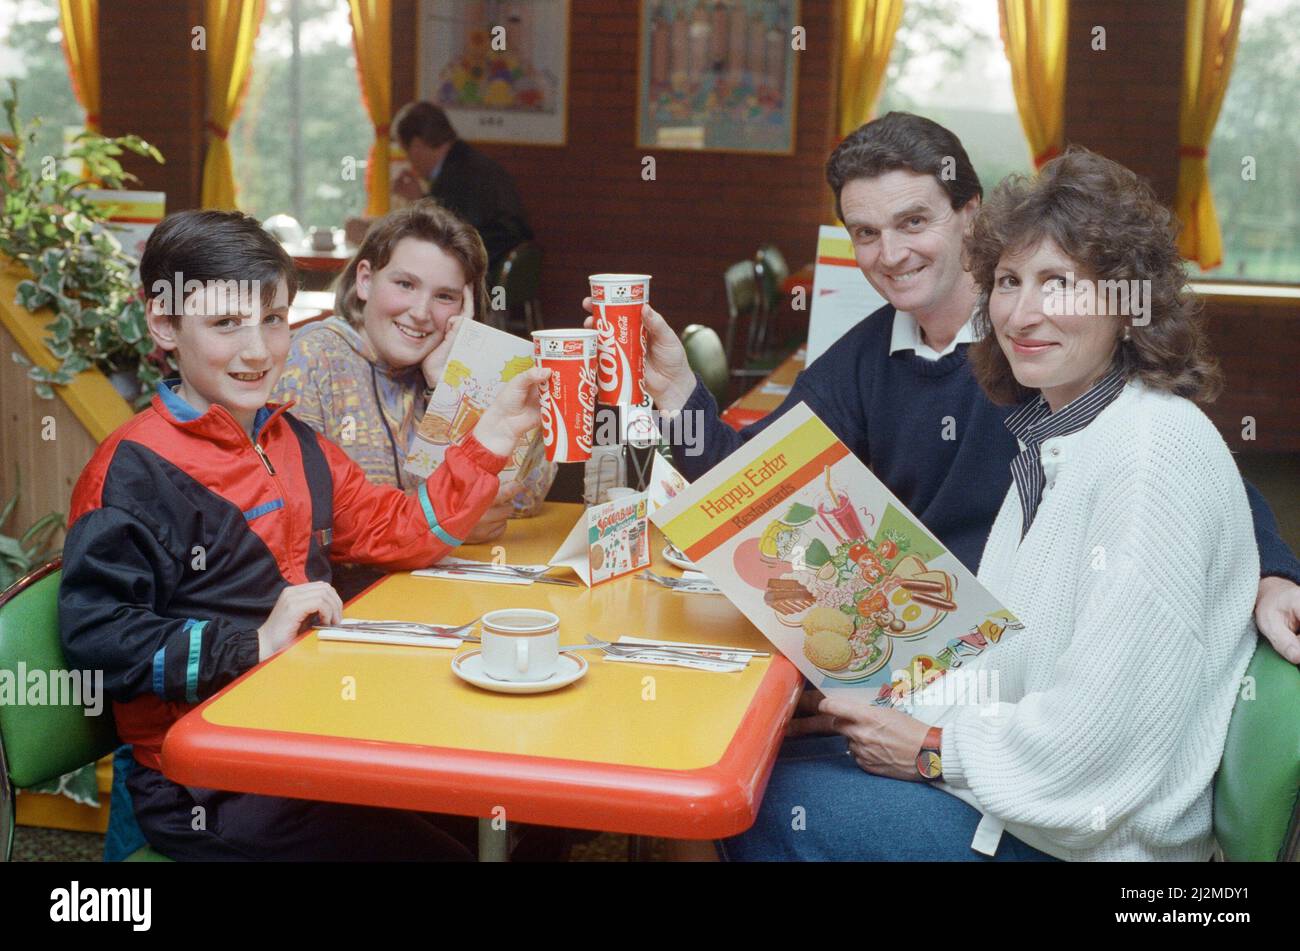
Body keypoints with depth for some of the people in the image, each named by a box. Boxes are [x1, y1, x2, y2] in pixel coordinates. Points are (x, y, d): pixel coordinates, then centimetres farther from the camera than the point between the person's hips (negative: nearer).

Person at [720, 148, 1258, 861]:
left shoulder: (1156, 452, -22)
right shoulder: (1055, 435, 9)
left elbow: (1108, 727, -26)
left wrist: (936, 748, -14)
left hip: (1099, 839, -8)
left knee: (768, 802, -8)